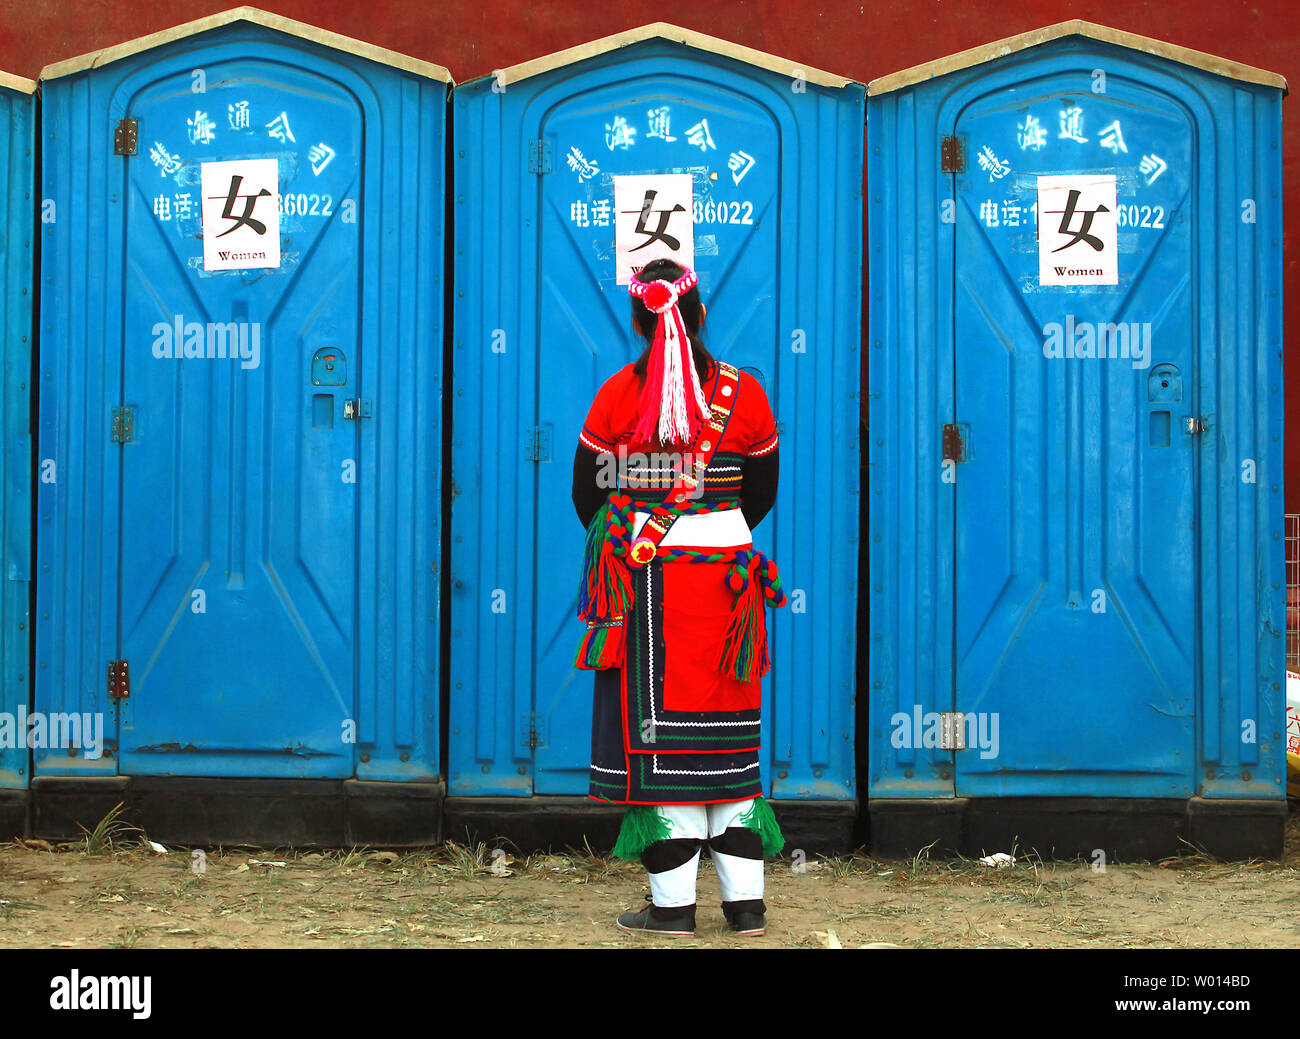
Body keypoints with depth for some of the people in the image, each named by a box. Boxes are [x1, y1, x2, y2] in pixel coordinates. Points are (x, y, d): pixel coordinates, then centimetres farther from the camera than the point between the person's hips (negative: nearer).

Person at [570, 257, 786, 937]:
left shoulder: (617, 396, -5)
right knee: (728, 733, 9)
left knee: (659, 731, 2)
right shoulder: (743, 394, 1)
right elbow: (762, 491, 11)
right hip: (726, 570, 2)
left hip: (644, 578, -2)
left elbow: (587, 494, 2)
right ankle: (745, 901, 11)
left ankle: (673, 904, 2)